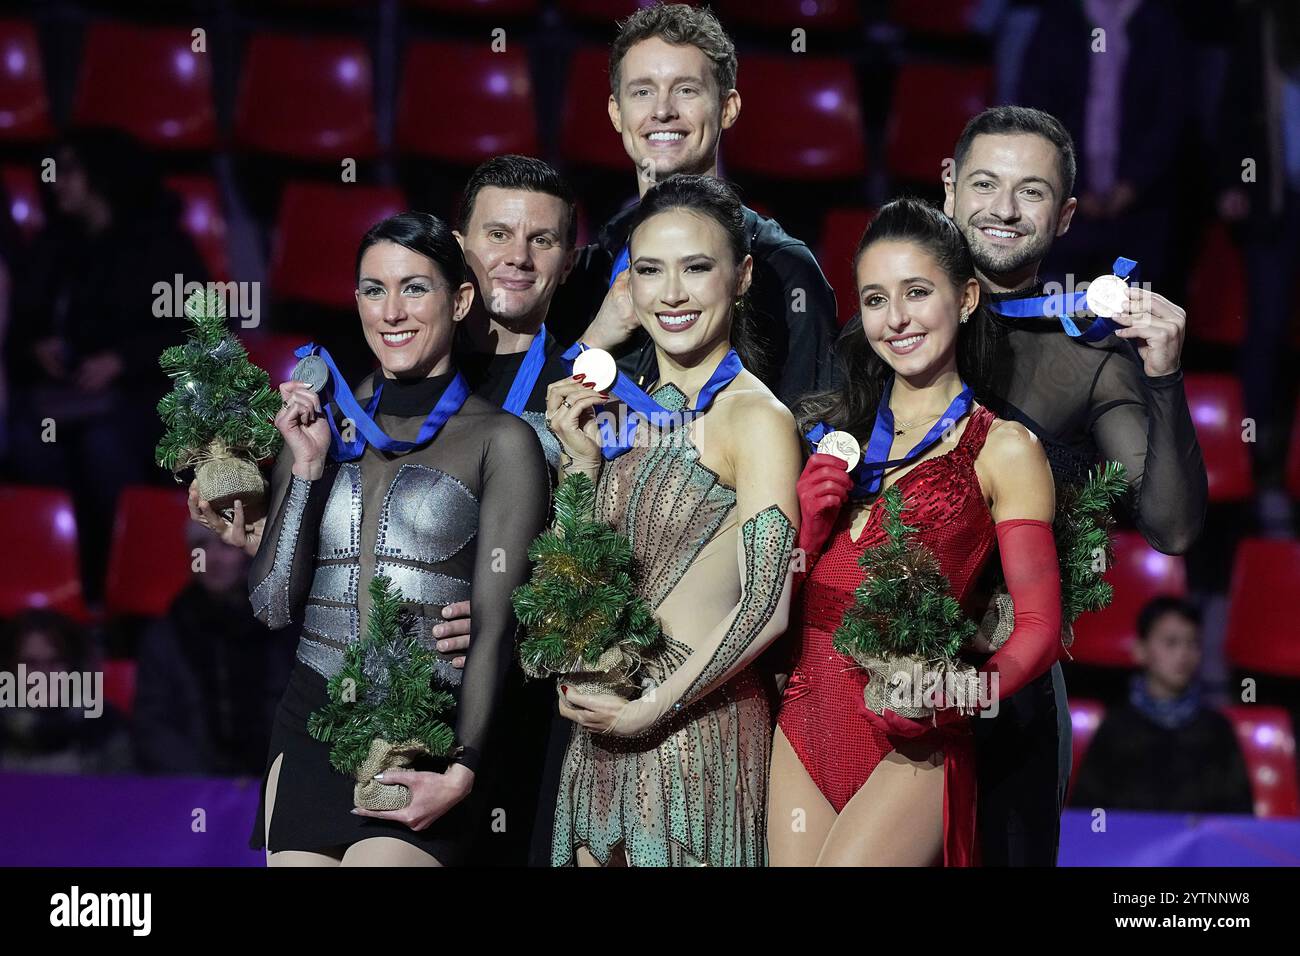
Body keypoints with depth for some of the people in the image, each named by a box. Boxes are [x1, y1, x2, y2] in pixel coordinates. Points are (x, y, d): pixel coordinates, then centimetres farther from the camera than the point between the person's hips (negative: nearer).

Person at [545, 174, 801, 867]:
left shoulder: (755, 416, -9)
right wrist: (580, 459, 4)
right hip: (600, 731, 7)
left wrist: (653, 707, -13)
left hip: (697, 728, -6)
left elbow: (766, 605, -15)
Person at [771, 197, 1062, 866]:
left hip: (910, 746, -5)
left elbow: (1038, 627, -3)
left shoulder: (1003, 450, 1)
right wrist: (805, 526, -1)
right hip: (803, 728, 5)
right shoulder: (836, 430, 16)